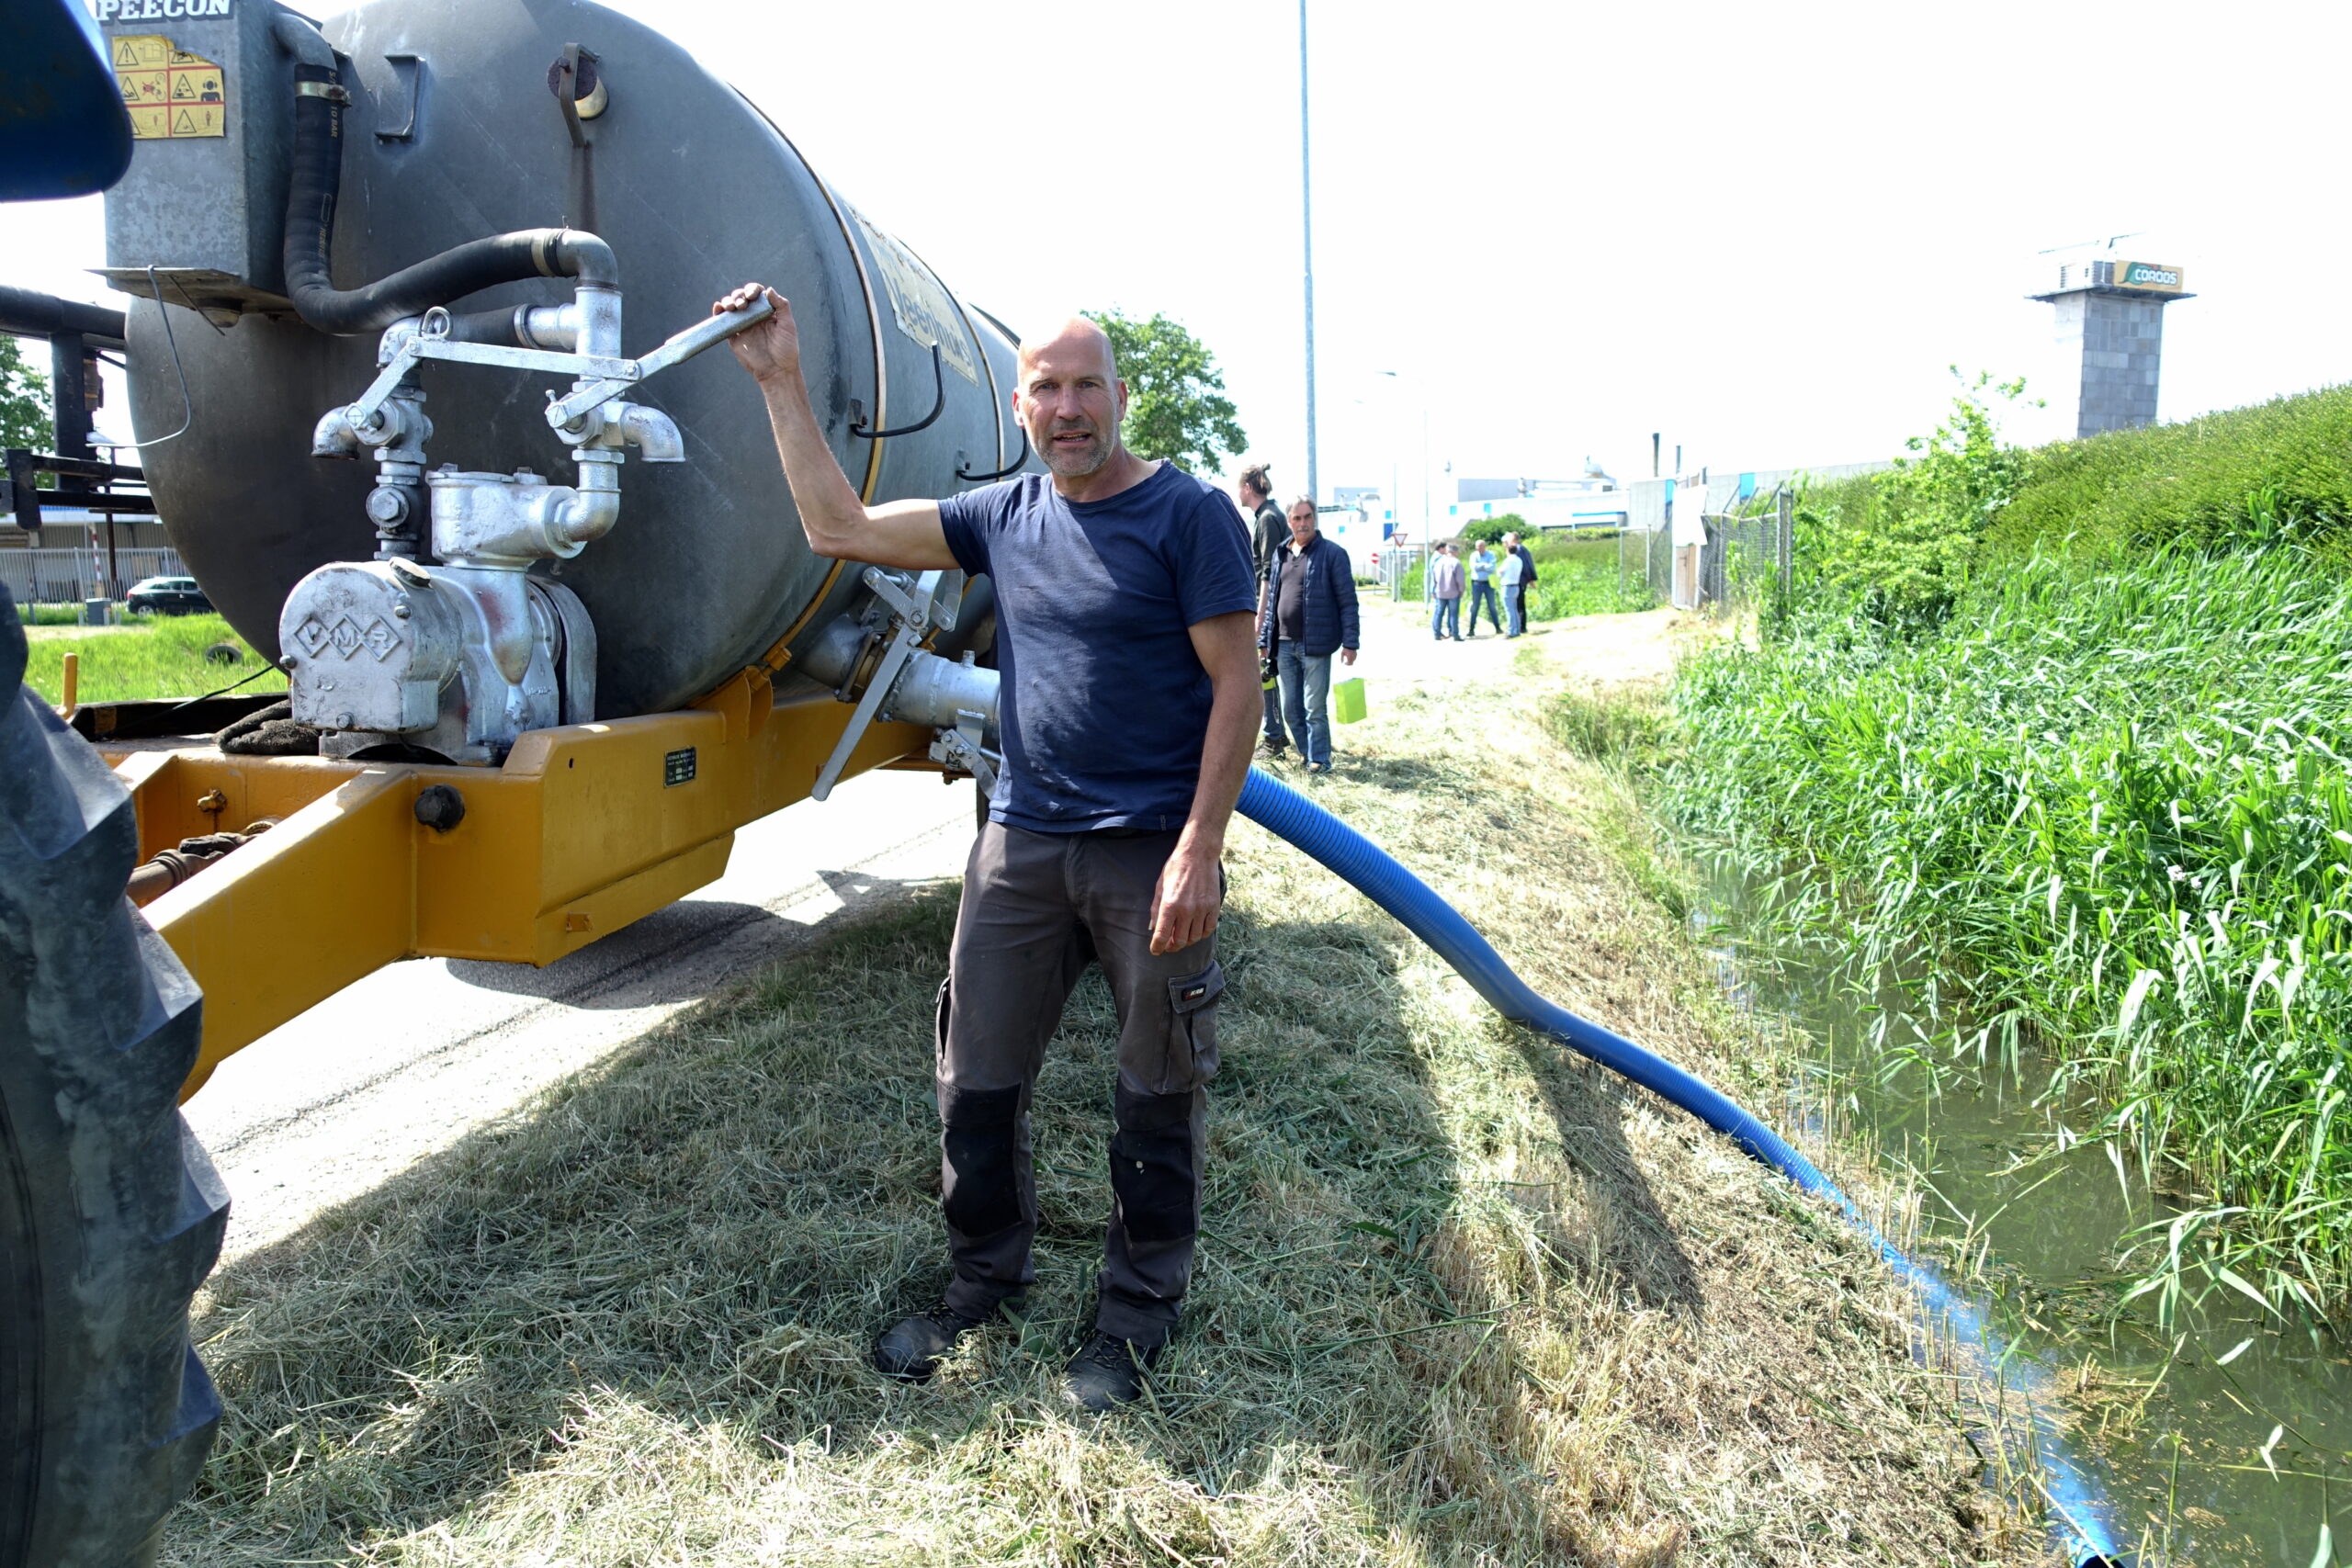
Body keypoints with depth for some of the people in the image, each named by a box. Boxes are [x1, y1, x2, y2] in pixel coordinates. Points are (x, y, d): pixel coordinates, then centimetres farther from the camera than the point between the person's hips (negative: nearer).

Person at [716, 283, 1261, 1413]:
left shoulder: (1187, 514, -7)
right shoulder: (1005, 516, 8)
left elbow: (1236, 685, -11)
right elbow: (840, 528, 10)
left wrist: (1200, 847, -18)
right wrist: (782, 382, 8)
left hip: (1152, 854, -5)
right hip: (1021, 845, 5)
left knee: (1156, 1103, 9)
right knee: (976, 1085, 12)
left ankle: (1135, 1318, 28)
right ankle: (984, 1281, 34)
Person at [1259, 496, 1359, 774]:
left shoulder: (1332, 553, -5)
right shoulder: (1280, 555, 13)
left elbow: (1347, 601, -7)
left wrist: (1349, 643, -12)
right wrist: (1264, 639, 14)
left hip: (1315, 645, -6)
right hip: (1284, 644, 6)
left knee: (1315, 709, -1)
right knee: (1290, 709, 11)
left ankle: (1319, 759, 12)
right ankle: (1308, 753, 25)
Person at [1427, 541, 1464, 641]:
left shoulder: (1439, 561, 4)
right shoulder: (1456, 563, -11)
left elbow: (1434, 578, 8)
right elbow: (1460, 579, -13)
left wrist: (1433, 592, 16)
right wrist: (1461, 591, 0)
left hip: (1440, 593, 4)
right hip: (1453, 593, -4)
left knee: (1439, 613, 10)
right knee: (1454, 613, 1)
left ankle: (1437, 634, 9)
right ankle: (1455, 635, 2)